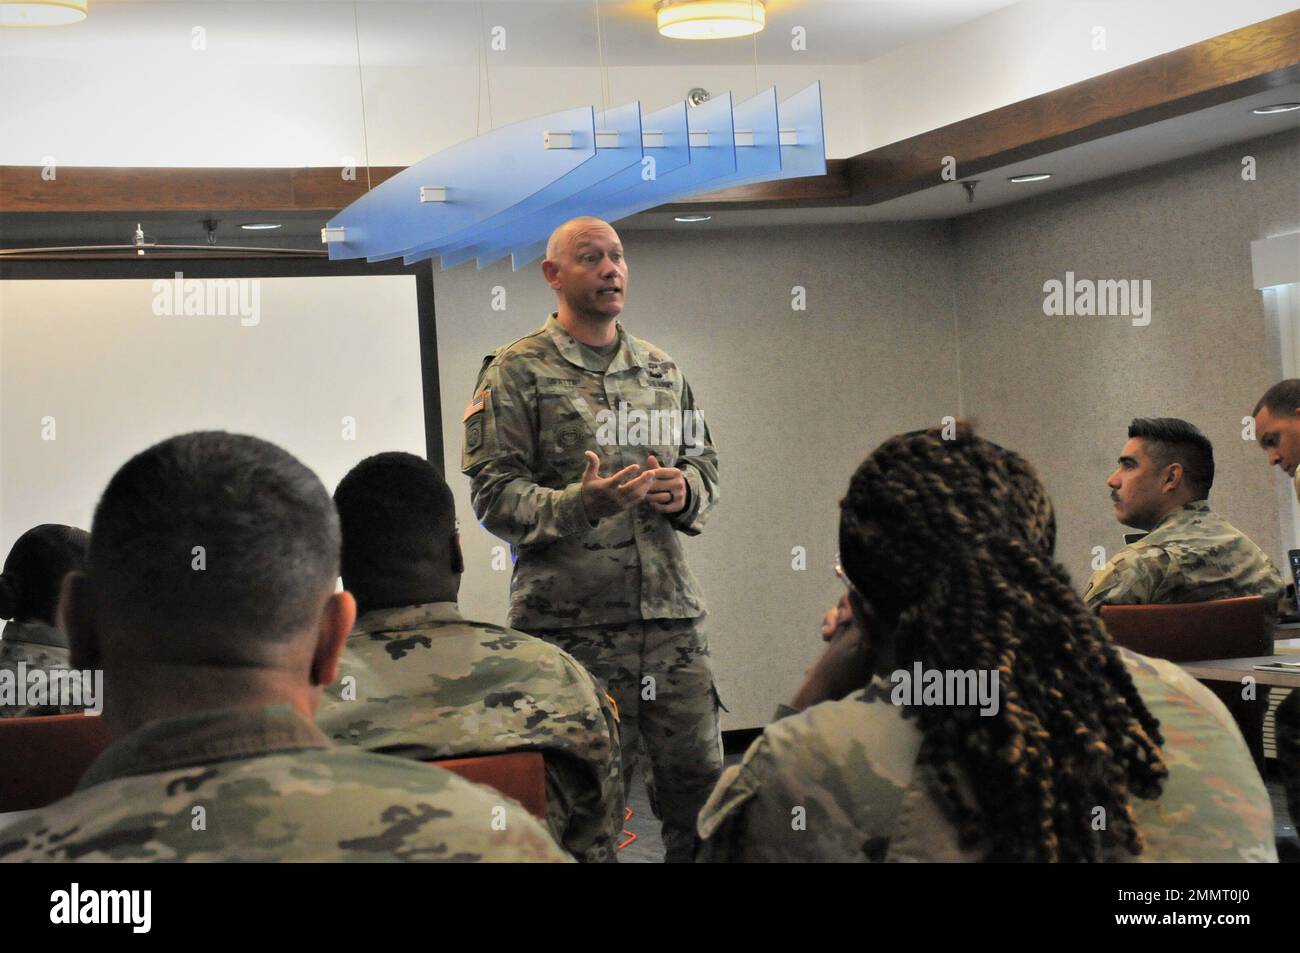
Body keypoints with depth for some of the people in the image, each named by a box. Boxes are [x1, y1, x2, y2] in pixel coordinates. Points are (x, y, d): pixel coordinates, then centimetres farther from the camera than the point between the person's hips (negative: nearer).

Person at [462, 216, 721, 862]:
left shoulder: (662, 371, 16)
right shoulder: (517, 372, 0)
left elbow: (705, 463, 22)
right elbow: (493, 493, -6)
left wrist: (685, 492, -1)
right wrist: (579, 503, -21)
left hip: (671, 613, 5)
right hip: (570, 619, -5)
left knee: (698, 774, 5)